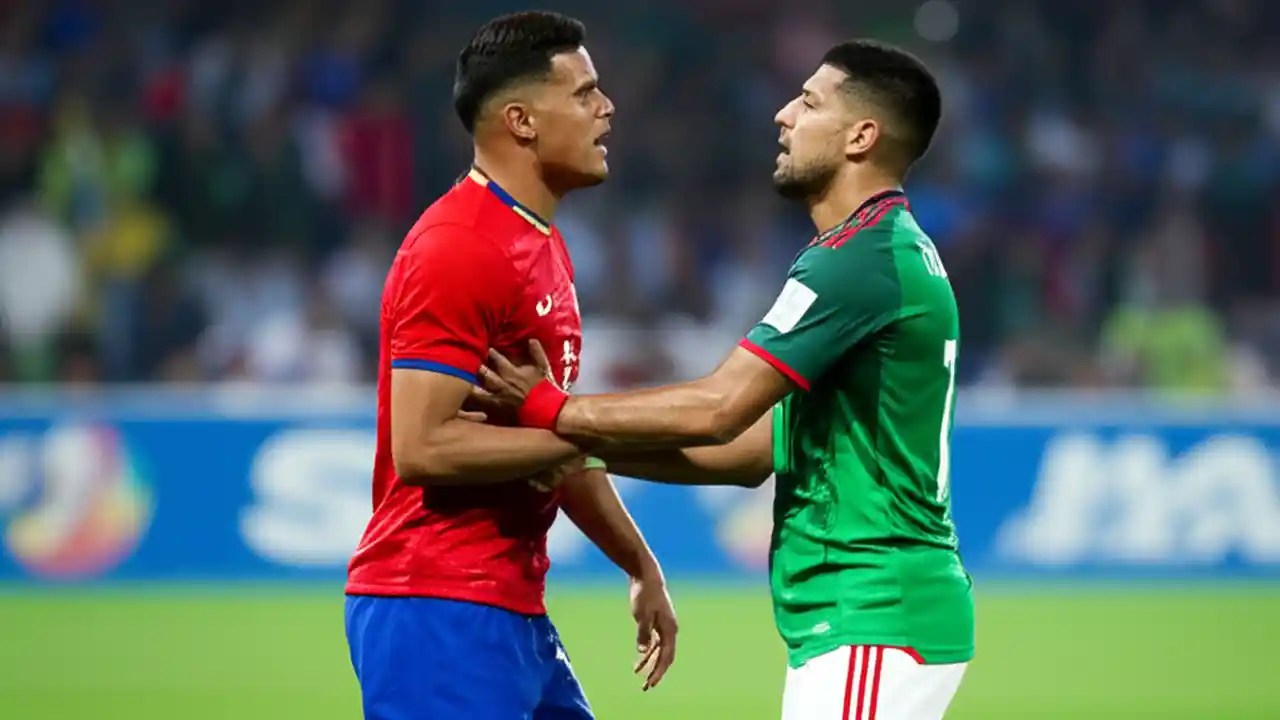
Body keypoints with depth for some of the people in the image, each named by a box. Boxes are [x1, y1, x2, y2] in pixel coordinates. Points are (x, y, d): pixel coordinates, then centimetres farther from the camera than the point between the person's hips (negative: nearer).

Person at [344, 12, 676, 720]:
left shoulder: (543, 245, 16)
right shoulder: (458, 250, -16)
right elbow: (421, 447, -22)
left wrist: (640, 566, 27)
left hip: (513, 610, 10)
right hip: (437, 614, -10)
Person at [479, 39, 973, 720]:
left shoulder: (864, 257, -15)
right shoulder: (894, 251, 18)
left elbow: (717, 409, -20)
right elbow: (759, 446, 17)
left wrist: (551, 410, -10)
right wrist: (586, 451, 11)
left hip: (875, 624, -10)